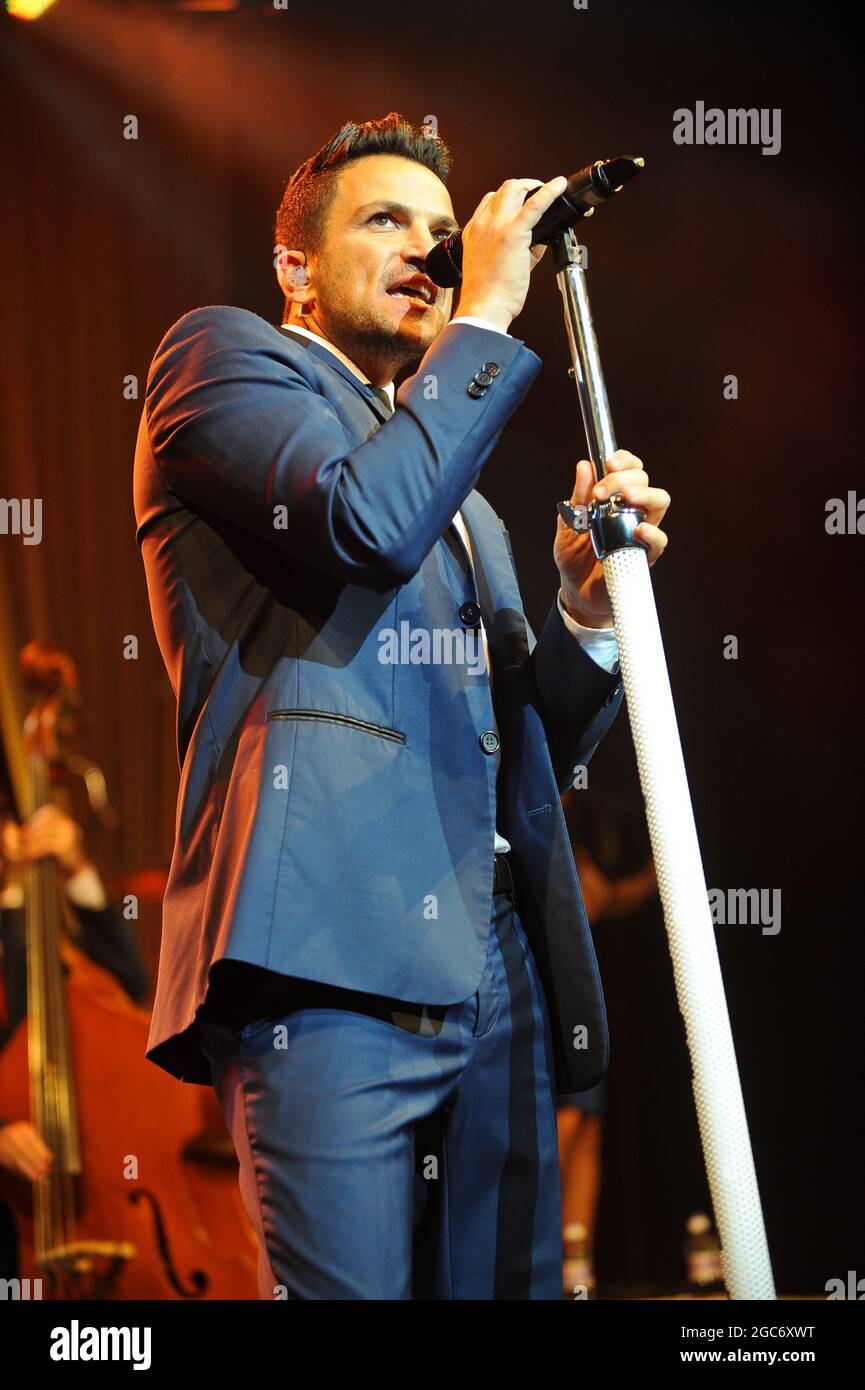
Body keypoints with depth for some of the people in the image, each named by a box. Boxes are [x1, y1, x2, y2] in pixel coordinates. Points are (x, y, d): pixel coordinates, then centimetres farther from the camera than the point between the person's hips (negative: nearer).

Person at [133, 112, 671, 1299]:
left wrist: (587, 607, 10)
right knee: (350, 1286, -14)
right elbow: (366, 519, -10)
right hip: (331, 951, -7)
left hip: (500, 973, 7)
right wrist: (490, 316, 1)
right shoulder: (221, 357, 11)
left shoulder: (464, 501, 31)